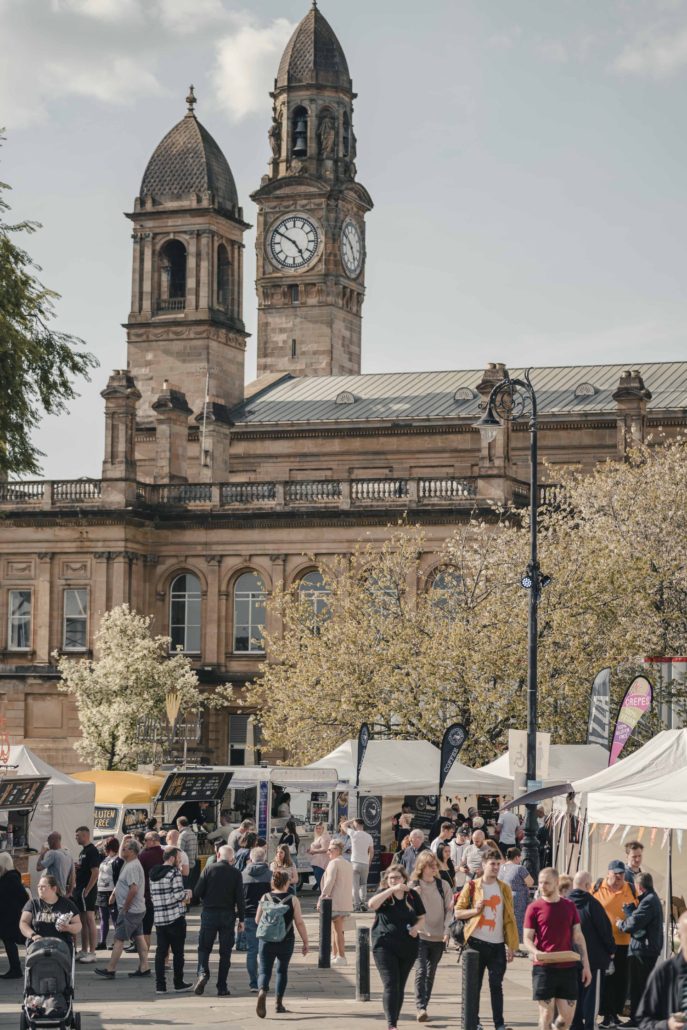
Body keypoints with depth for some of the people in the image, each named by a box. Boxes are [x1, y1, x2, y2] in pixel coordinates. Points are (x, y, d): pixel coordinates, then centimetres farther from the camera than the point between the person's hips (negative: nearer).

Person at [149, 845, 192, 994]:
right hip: (175, 917, -6)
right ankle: (179, 983, 12)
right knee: (178, 951, 5)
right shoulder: (174, 872, -11)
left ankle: (160, 985, 3)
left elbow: (152, 896, 15)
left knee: (161, 951, 6)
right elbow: (178, 894, -18)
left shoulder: (154, 874, 11)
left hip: (158, 917, 6)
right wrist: (187, 894, 4)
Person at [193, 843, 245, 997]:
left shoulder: (208, 870, -5)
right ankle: (222, 988, 6)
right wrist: (241, 919, 1)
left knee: (204, 947, 10)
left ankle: (203, 973, -17)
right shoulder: (236, 874, -3)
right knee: (225, 952, 7)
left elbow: (197, 892, -6)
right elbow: (239, 898, -6)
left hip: (209, 913, -1)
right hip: (228, 915, 1)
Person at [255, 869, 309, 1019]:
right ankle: (279, 1003, 21)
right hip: (286, 942, 0)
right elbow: (299, 923, -8)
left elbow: (257, 920, 7)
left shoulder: (265, 897, 0)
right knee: (282, 970, 19)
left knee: (264, 970, 2)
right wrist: (305, 942, 1)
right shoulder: (292, 900, -6)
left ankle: (262, 992, -28)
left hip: (266, 941, 0)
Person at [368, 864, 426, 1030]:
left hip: (408, 947, 3)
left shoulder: (413, 895, 5)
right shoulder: (383, 894, -2)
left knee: (400, 986, 11)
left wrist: (417, 927, -9)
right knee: (390, 985, -14)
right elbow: (371, 904, -24)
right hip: (385, 946, -3)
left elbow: (422, 917, 13)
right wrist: (392, 889, -28)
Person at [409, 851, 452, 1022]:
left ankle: (424, 1006, 19)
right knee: (421, 971, -16)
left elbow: (449, 909, 5)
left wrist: (447, 931, -4)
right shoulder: (413, 886, -1)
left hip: (438, 937, 3)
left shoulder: (443, 885, 5)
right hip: (420, 936, -3)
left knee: (431, 973, 9)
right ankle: (420, 1007, -22)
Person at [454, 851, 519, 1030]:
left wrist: (511, 945, 1)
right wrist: (475, 910, -16)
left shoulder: (504, 888, 7)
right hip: (477, 942, -1)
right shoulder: (472, 886, 1)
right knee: (474, 983, 4)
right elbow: (458, 912, 3)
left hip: (498, 944, 1)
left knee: (496, 984, 1)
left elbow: (509, 918, 6)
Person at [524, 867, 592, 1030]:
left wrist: (586, 965, 8)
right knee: (546, 1013, -3)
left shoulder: (569, 906, 8)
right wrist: (535, 952, -24)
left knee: (568, 1015, 4)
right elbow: (527, 938, -2)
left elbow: (578, 937, 12)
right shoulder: (534, 908, -1)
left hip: (568, 967, 3)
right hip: (543, 967, -3)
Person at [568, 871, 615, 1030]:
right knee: (590, 993, 0)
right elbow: (604, 929, -9)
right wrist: (611, 950, 5)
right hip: (593, 956, -4)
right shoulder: (591, 903, -13)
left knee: (574, 994, 12)